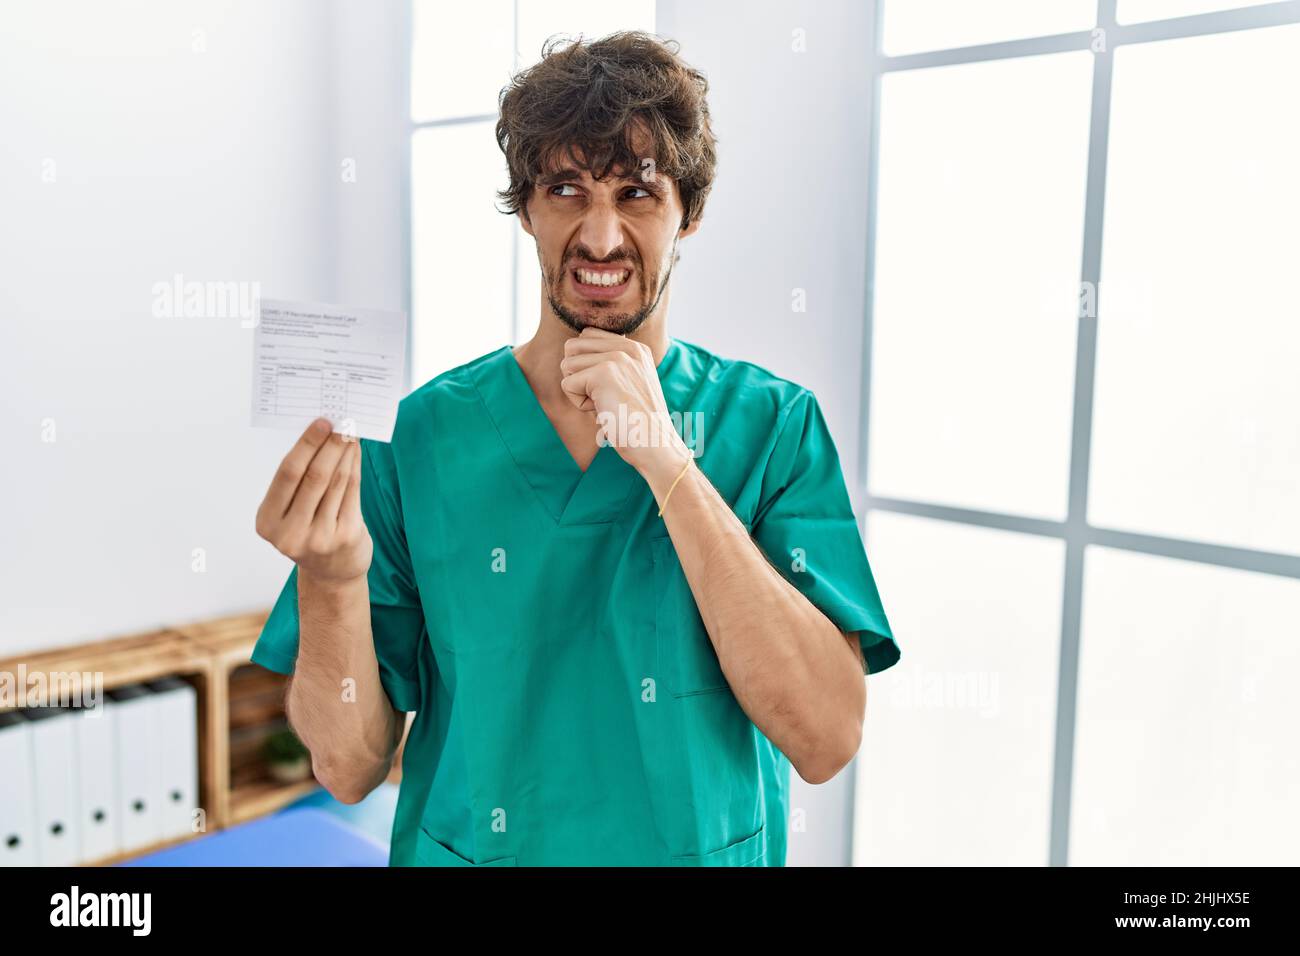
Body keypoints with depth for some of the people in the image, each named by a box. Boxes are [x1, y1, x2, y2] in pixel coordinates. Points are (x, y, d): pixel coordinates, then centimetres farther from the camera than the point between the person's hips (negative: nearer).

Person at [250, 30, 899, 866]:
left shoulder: (773, 423, -12)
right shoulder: (423, 433, -11)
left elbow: (828, 739, -22)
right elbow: (350, 766, -10)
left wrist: (666, 461, -26)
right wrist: (330, 582, -28)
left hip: (712, 849, 0)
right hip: (463, 850, 1)